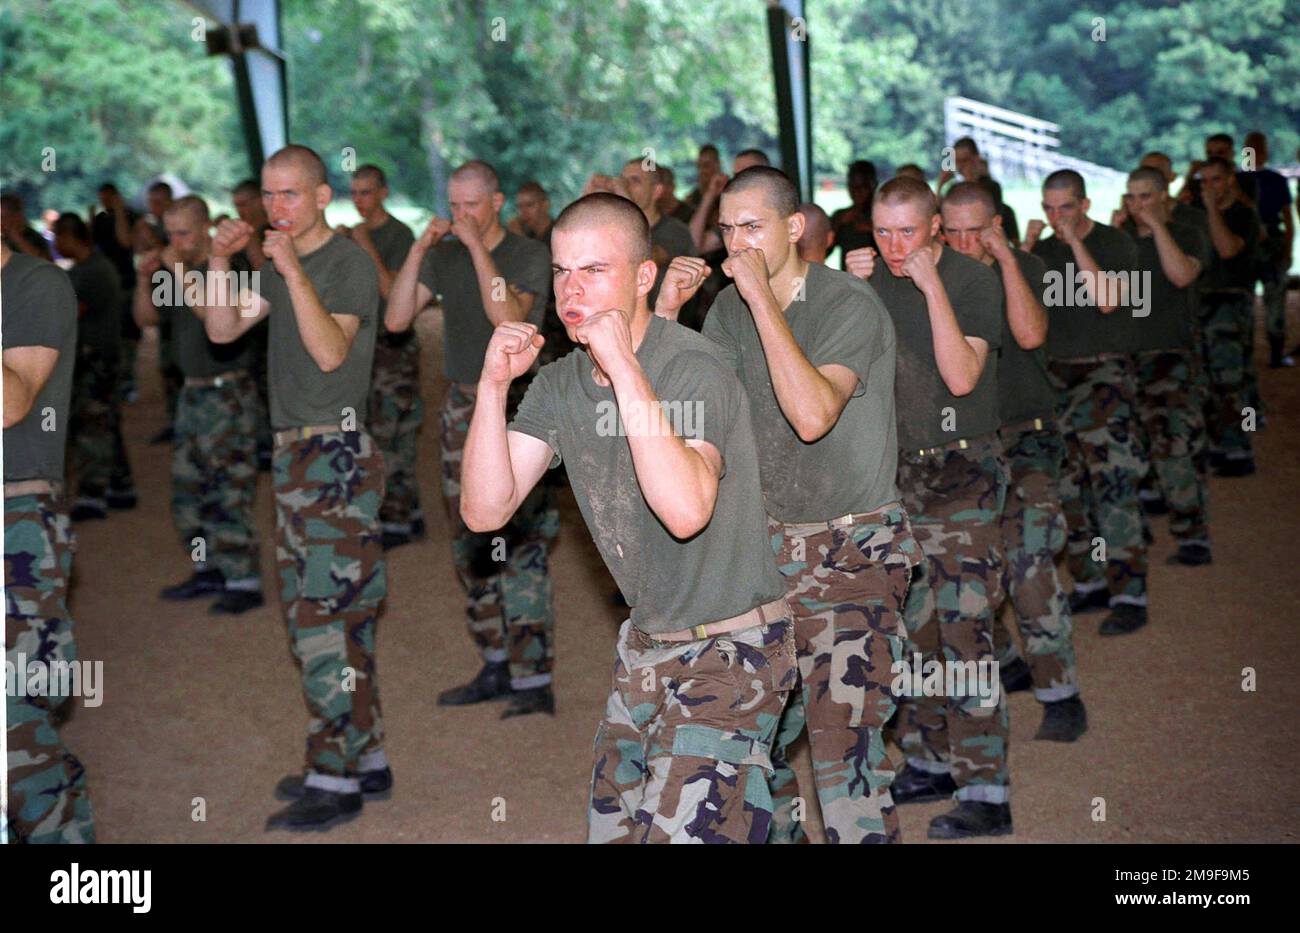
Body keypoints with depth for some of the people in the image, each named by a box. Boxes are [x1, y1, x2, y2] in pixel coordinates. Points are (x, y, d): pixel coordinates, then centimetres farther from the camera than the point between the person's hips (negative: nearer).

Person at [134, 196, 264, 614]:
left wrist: (182, 273, -26)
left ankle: (244, 582, -4)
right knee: (187, 487, 11)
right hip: (193, 391, 8)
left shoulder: (228, 268, -11)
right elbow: (146, 318, 13)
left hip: (228, 392, -8)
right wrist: (145, 279, -3)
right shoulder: (173, 268, 11)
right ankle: (209, 571, 22)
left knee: (228, 489, -9)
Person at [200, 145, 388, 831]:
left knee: (324, 618, -10)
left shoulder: (349, 262, -10)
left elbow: (330, 351, -22)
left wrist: (294, 271, -26)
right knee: (314, 613, 13)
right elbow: (223, 330, 13)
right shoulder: (279, 264, 17)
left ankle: (336, 781, -4)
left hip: (336, 453, -9)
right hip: (296, 452, 9)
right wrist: (220, 262, 0)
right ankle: (366, 760, 21)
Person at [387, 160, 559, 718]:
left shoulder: (530, 255, -6)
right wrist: (419, 248, -8)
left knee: (518, 543, -12)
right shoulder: (444, 256, 7)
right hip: (462, 405, 6)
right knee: (471, 543, 10)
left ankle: (534, 681, -9)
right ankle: (496, 668, 21)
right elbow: (396, 318, -1)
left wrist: (478, 247, -20)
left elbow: (507, 317, -23)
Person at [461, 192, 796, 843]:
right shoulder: (559, 384, 0)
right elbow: (485, 510, -7)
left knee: (682, 830, -13)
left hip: (731, 646, -7)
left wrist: (625, 368, -36)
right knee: (610, 828, 15)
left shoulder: (693, 369, -21)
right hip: (646, 642, 8)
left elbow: (685, 510, -38)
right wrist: (493, 386, -17)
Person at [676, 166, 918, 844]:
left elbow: (813, 415, -30)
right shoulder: (729, 308, 5)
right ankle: (772, 831, 31)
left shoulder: (851, 306, -15)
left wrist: (762, 296, -28)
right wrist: (663, 316, -14)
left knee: (845, 747, -13)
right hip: (767, 544, 6)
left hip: (851, 548, -6)